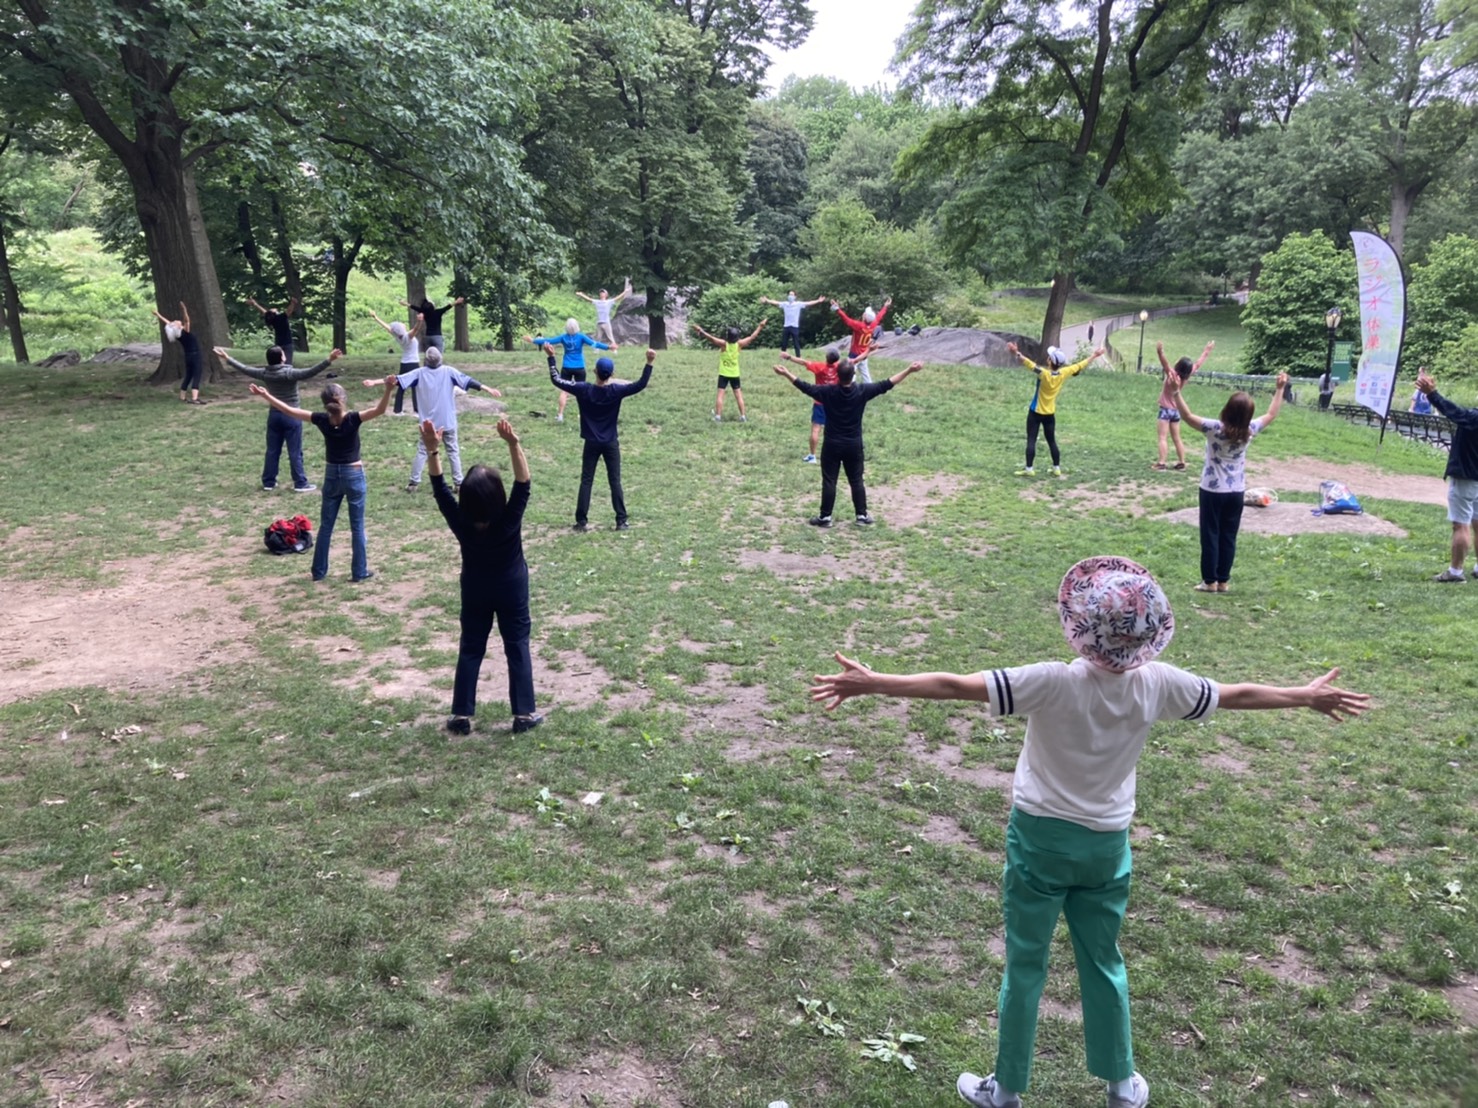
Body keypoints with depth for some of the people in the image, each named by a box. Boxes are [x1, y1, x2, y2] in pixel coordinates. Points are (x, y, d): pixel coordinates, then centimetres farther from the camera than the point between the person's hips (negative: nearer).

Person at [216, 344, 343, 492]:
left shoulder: (265, 374, -1)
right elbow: (310, 372, -29)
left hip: (274, 415, 5)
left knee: (272, 451, 13)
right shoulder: (290, 374, -18)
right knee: (295, 452, 0)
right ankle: (300, 483, 3)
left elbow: (244, 369, 11)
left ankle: (268, 482, 20)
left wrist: (227, 359, 26)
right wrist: (329, 361, -37)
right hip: (291, 416, -5)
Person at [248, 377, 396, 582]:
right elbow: (379, 410, -33)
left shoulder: (322, 420, -11)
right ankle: (360, 571, 10)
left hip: (331, 476, 3)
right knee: (357, 527, 5)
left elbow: (289, 411, -6)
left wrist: (265, 395, 2)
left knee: (325, 526, 13)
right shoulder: (352, 419, -20)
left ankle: (319, 571, 19)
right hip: (354, 475, -3)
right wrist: (388, 389, -47)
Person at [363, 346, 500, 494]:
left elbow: (398, 379, -3)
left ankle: (414, 482, 7)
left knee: (422, 451, 8)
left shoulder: (420, 372, -2)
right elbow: (468, 381, -4)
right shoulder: (449, 371, -4)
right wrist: (488, 389, 0)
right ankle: (458, 483, 6)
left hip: (428, 422, 0)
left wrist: (374, 382, -1)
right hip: (447, 421, 0)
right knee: (453, 451, 7)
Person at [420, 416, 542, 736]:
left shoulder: (460, 522, -22)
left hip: (475, 590, 2)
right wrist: (513, 444, -41)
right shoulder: (509, 520, -28)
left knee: (470, 648, 12)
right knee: (517, 647, 9)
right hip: (512, 589, -2)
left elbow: (440, 488, -16)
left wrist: (432, 450, -24)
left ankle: (461, 716, 15)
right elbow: (523, 484, -29)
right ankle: (524, 714, 11)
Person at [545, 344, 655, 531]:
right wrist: (649, 363, -10)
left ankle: (581, 521, 6)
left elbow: (556, 381, -6)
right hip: (611, 443, 0)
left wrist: (551, 357, 0)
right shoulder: (616, 390, -13)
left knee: (586, 481, 6)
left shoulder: (583, 389, -11)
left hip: (591, 444, 0)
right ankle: (621, 521, 5)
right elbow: (641, 384, -10)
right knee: (615, 482, 5)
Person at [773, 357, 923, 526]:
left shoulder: (828, 392, -13)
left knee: (829, 481, 5)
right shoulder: (862, 391, -10)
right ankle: (862, 515, 16)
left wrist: (786, 373, 2)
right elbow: (885, 385, -5)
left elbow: (806, 387, -6)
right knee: (856, 481, 12)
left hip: (832, 444, -1)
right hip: (854, 445, 1)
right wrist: (909, 370, 0)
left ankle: (825, 517, 8)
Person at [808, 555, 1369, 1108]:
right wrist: (1310, 696, 21)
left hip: (1040, 838, -3)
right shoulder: (1158, 683, -11)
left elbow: (955, 686, -28)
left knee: (1025, 967, 11)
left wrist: (871, 683, -27)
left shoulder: (1053, 683, -24)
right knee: (1104, 963, 22)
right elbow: (1236, 695, 4)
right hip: (1107, 844, 4)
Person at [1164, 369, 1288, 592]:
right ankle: (1223, 581, 15)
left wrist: (1175, 392, -26)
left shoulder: (1215, 429, -19)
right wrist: (1280, 389, 21)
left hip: (1213, 490, -3)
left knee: (1210, 535, 5)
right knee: (1228, 537, 10)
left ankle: (1210, 581, 8)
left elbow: (1187, 416, -22)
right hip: (1236, 492, 4)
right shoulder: (1250, 430, -6)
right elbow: (1271, 414, 11)